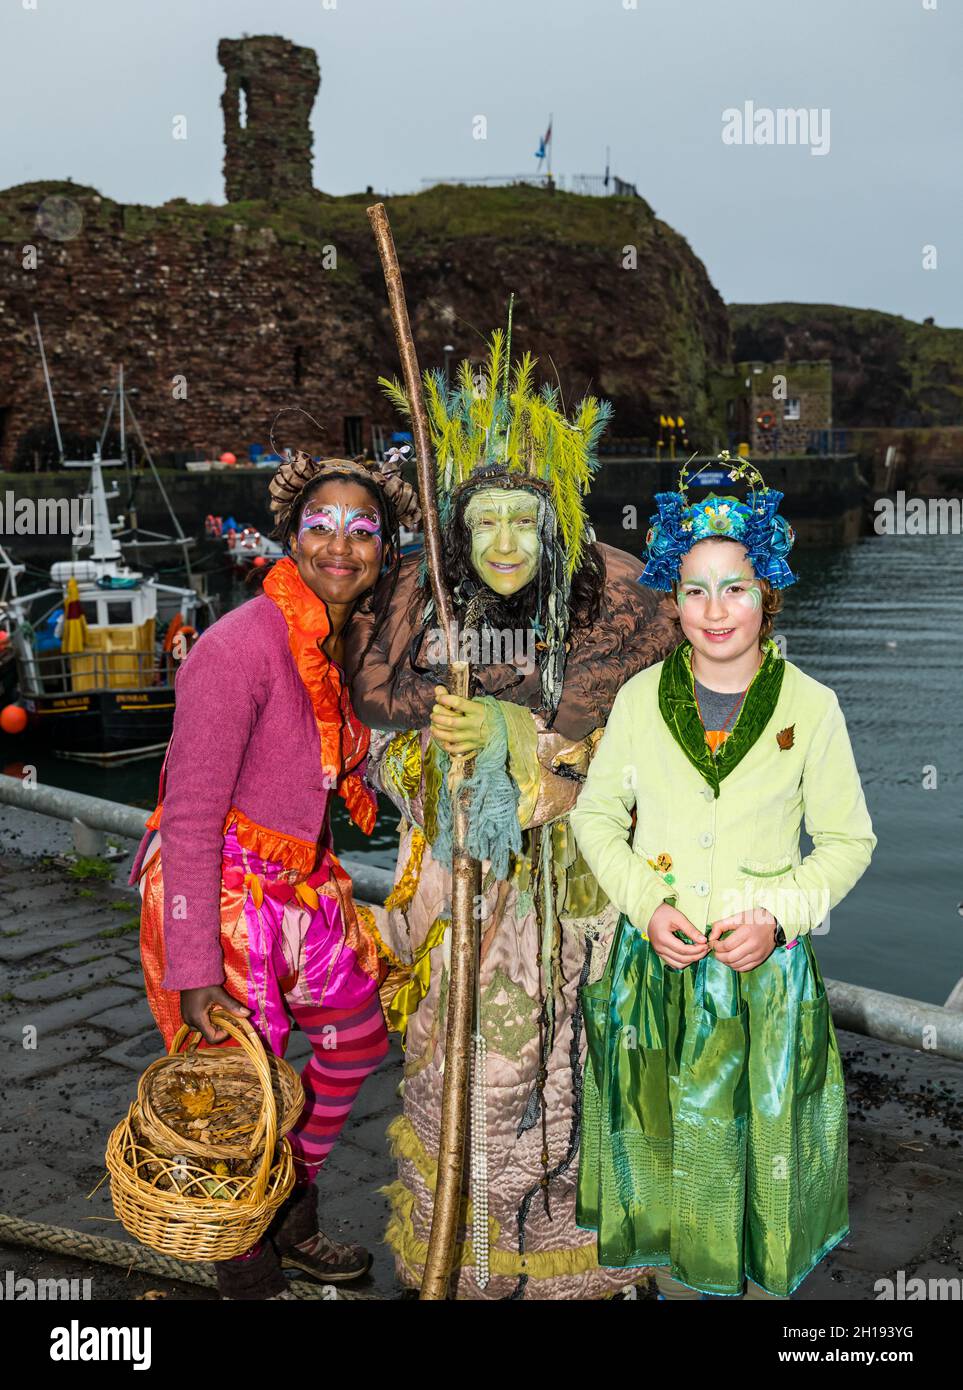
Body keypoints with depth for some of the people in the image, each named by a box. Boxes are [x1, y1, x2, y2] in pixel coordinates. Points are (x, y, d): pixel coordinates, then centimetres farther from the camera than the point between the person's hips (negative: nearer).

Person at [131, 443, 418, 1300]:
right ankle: (248, 1276, 33)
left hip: (301, 883, 9)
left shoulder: (344, 642, 2)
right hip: (222, 892, -9)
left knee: (359, 1038, 22)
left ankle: (294, 1224, 44)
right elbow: (190, 814, -23)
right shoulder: (242, 645, -23)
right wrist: (193, 969, -24)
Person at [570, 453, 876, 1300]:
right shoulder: (642, 696, -3)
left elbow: (848, 840, -1)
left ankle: (764, 1277, 38)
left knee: (762, 1130, 12)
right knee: (666, 1128, 15)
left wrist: (777, 916, -15)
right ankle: (677, 1275, 39)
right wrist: (646, 904, -11)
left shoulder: (812, 706, -7)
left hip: (767, 969, -1)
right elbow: (596, 813, 3)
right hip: (657, 961, 1)